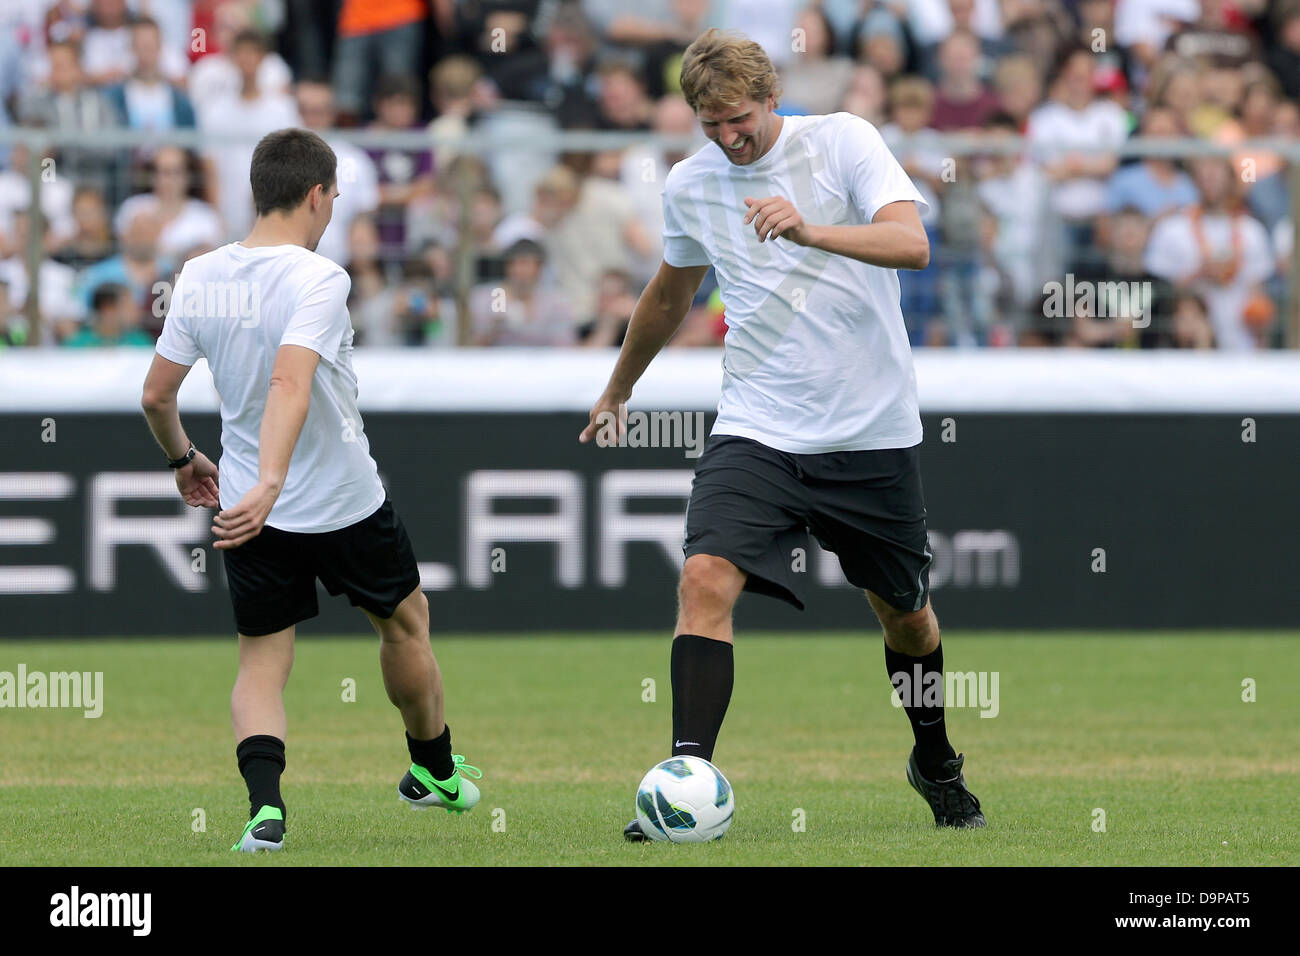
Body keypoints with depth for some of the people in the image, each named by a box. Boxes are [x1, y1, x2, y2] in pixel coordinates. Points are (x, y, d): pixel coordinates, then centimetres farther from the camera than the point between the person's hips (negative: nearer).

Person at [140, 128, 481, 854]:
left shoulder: (200, 277, -2)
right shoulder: (317, 279, -20)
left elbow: (157, 392, 4)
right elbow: (290, 384, -34)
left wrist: (183, 459, 22)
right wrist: (269, 485, -41)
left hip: (254, 512, 4)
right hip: (346, 502, -4)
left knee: (262, 660, 9)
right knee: (405, 620, 21)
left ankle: (264, 806, -14)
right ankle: (436, 773, 37)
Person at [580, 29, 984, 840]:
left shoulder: (842, 141, -7)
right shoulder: (689, 185, 4)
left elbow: (912, 244, -21)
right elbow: (672, 292, 23)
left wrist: (809, 229, -37)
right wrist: (619, 387, 35)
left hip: (874, 432, -2)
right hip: (757, 430, 2)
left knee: (904, 612, 12)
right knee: (706, 579, -21)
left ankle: (937, 765, 38)